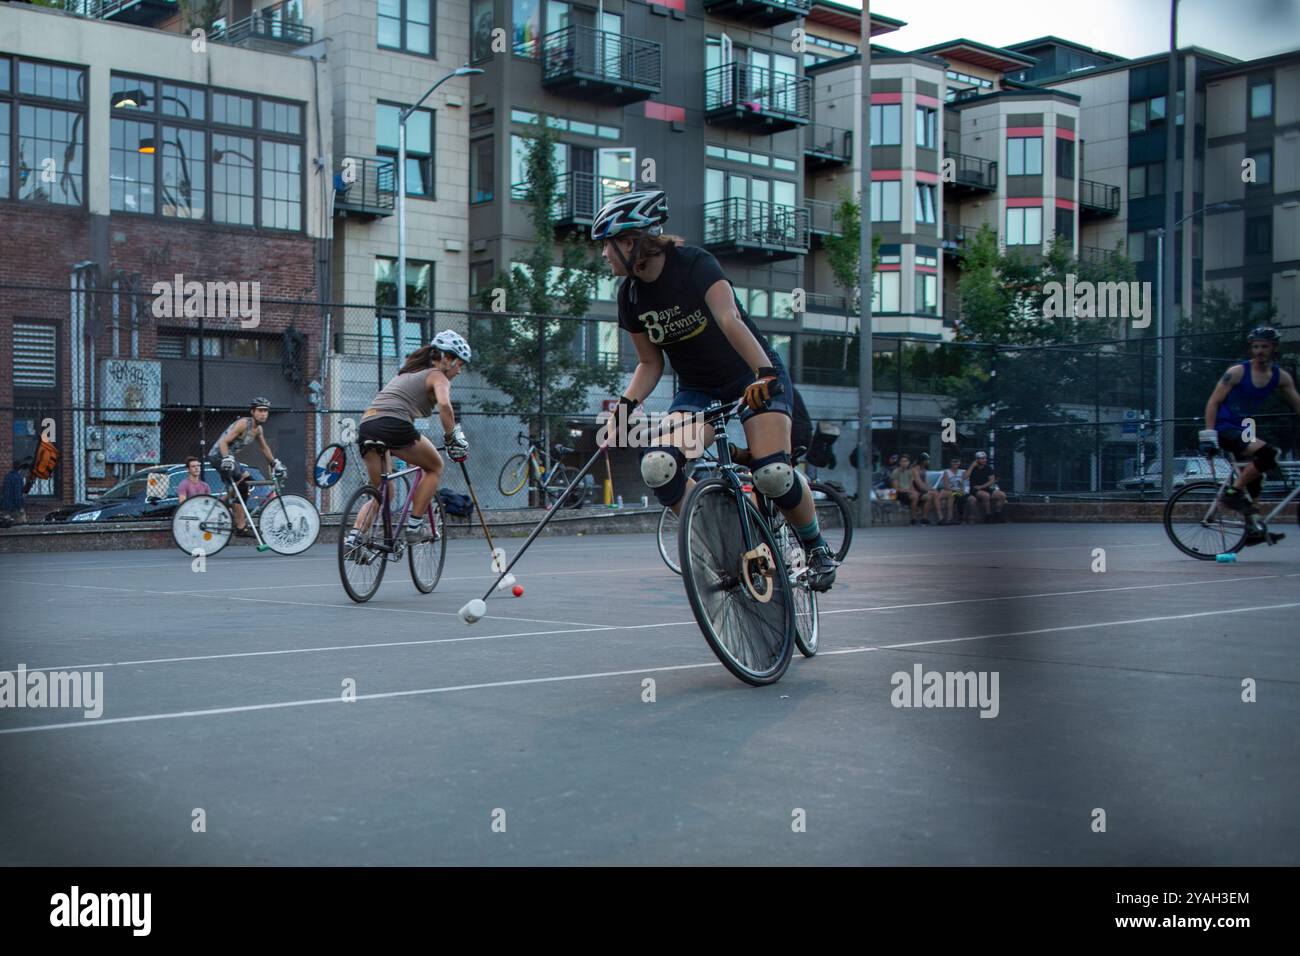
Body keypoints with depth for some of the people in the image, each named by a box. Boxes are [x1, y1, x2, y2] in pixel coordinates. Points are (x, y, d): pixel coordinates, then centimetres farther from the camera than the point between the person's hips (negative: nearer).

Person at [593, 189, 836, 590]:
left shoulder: (694, 264, -20)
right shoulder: (631, 295, -3)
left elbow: (730, 320, -36)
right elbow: (650, 364, 6)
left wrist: (766, 372, -49)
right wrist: (626, 404, -10)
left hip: (756, 377, -5)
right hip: (697, 389, 5)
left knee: (772, 475, -26)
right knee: (657, 467, -23)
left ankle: (817, 548, 3)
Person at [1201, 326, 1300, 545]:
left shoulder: (1281, 377, 2)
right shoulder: (1237, 372, -13)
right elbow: (1213, 403, -11)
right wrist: (1209, 435, -17)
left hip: (1245, 430, 7)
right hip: (1225, 429, -7)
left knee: (1254, 483, 9)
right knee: (1267, 453, -29)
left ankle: (1253, 529, 18)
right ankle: (1234, 492, -16)